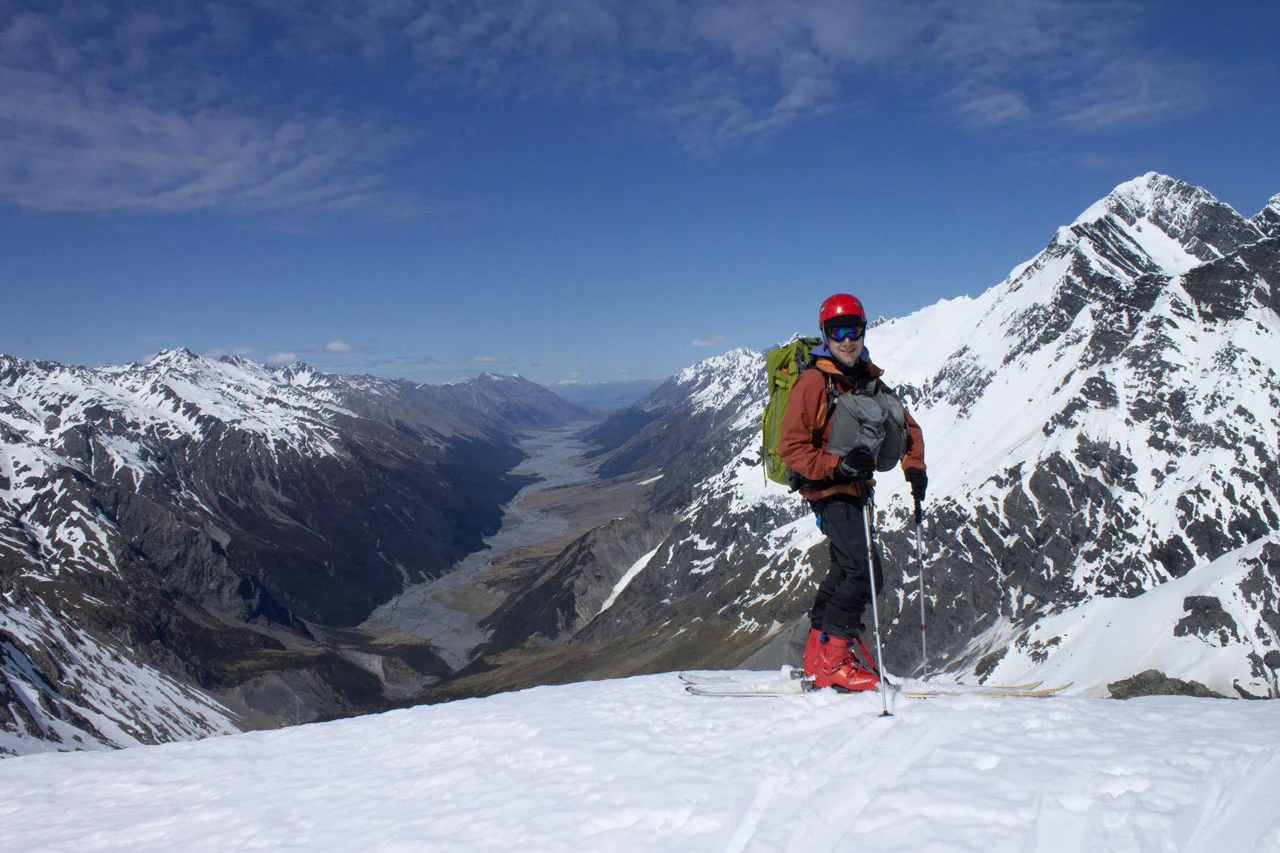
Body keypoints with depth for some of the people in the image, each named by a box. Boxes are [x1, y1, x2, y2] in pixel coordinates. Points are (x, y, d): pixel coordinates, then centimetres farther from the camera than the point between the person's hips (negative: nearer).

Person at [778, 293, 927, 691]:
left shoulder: (869, 379, 7)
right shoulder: (814, 381, -15)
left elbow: (904, 425, 13)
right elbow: (791, 447, -19)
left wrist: (914, 465, -4)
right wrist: (839, 464, -29)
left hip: (856, 487, 8)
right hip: (829, 490, -8)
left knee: (846, 570, 17)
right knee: (865, 573, -17)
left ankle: (820, 650, 33)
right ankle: (833, 659, -4)